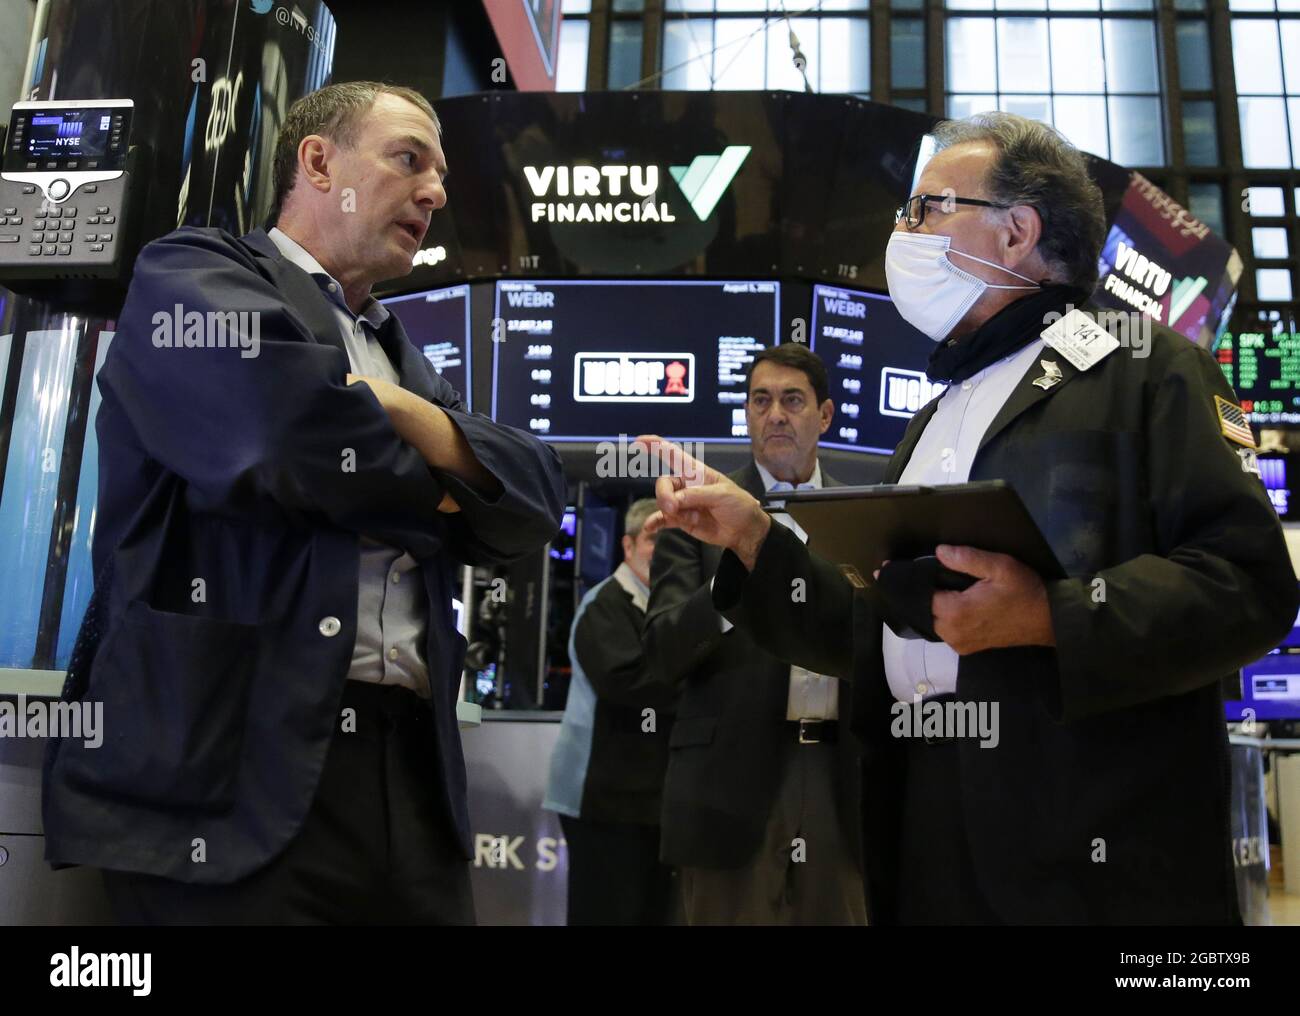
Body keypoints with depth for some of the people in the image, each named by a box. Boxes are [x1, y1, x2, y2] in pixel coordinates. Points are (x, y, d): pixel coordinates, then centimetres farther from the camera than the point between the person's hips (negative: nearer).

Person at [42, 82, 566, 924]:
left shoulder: (400, 353, 21)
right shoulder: (191, 274, 1)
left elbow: (536, 503, 8)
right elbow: (291, 430, -19)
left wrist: (400, 411, -7)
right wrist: (441, 487, -2)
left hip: (411, 767, 6)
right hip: (236, 766, -6)